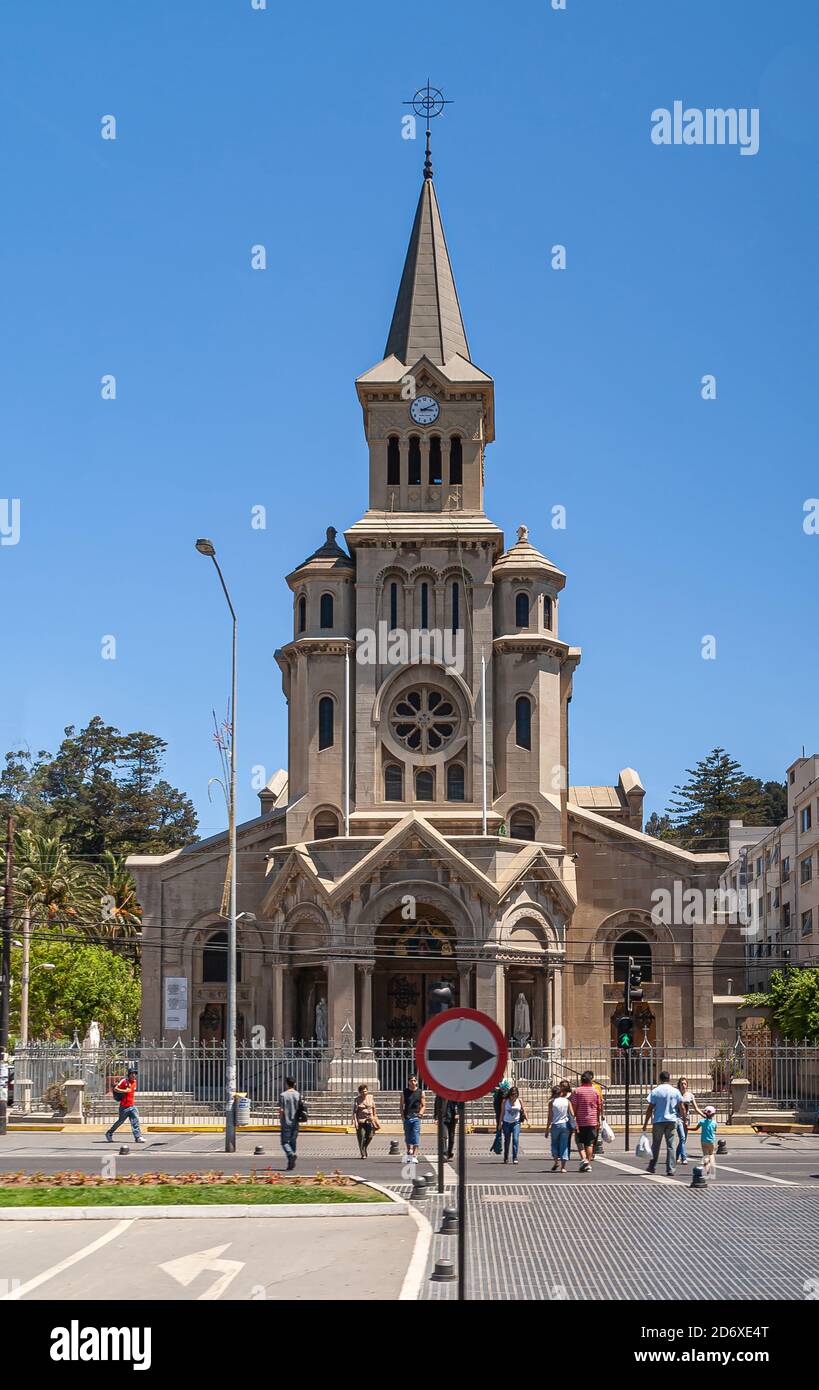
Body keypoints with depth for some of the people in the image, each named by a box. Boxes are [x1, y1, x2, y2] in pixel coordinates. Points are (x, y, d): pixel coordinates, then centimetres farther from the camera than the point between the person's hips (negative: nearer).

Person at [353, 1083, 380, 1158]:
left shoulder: (371, 1098, 8)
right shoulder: (357, 1100, -2)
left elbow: (374, 1109, 17)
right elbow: (354, 1111, -6)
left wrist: (375, 1118, 14)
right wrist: (355, 1121, -14)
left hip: (369, 1120, 3)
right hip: (361, 1120, -3)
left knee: (370, 1136, -1)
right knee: (361, 1137, -6)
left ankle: (365, 1149, 26)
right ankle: (363, 1154, 1)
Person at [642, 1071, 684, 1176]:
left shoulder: (655, 1091, -3)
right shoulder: (675, 1091, 1)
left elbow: (650, 1109, -4)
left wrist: (645, 1123, 0)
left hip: (658, 1121, -1)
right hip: (672, 1120, 1)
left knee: (656, 1144, 13)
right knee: (670, 1145, 4)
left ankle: (652, 1167, 19)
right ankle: (670, 1169, -1)